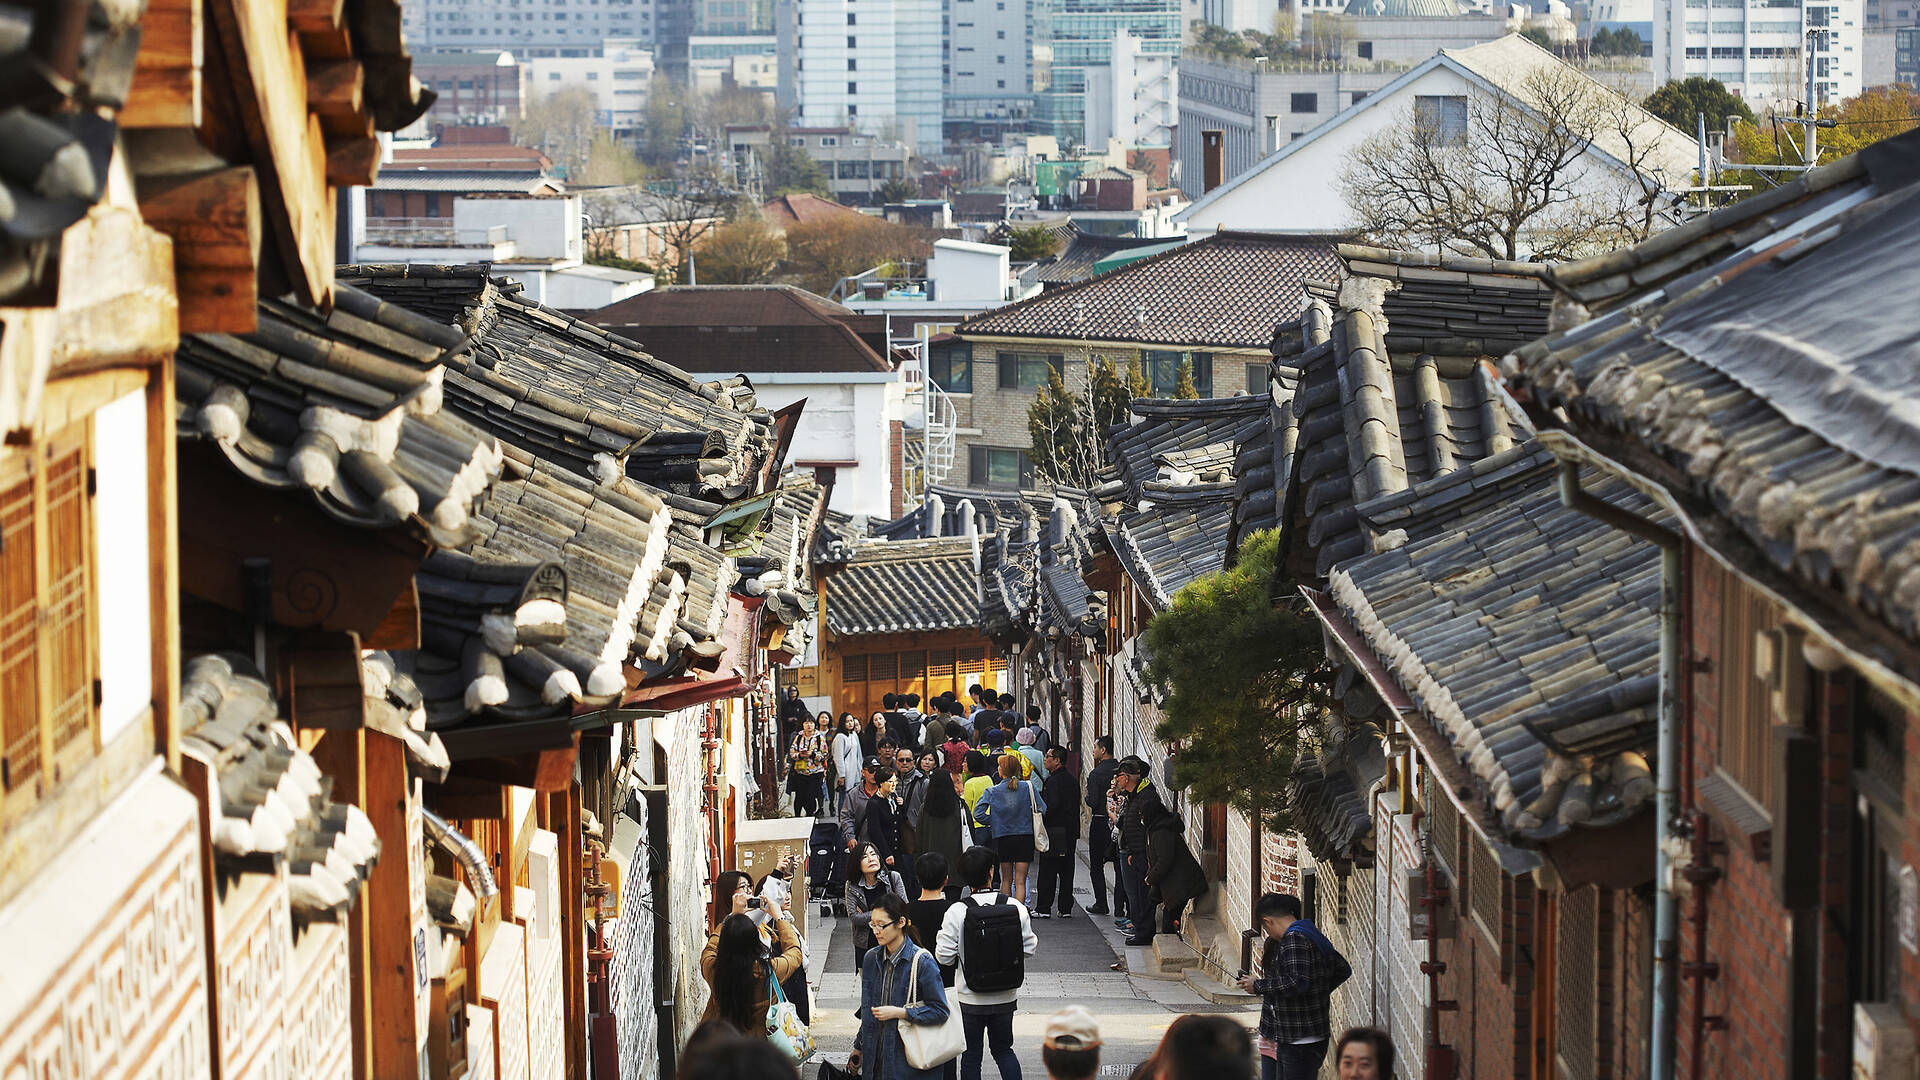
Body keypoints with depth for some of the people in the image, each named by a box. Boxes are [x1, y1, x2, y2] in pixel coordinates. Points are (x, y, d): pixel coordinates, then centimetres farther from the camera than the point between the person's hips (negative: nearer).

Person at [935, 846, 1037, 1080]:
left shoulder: (957, 912, -17)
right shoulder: (1015, 908, -10)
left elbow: (944, 956, -14)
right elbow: (1029, 947, -2)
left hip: (970, 999, -2)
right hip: (1006, 997, 2)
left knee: (971, 1054, 12)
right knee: (1003, 1049, 20)